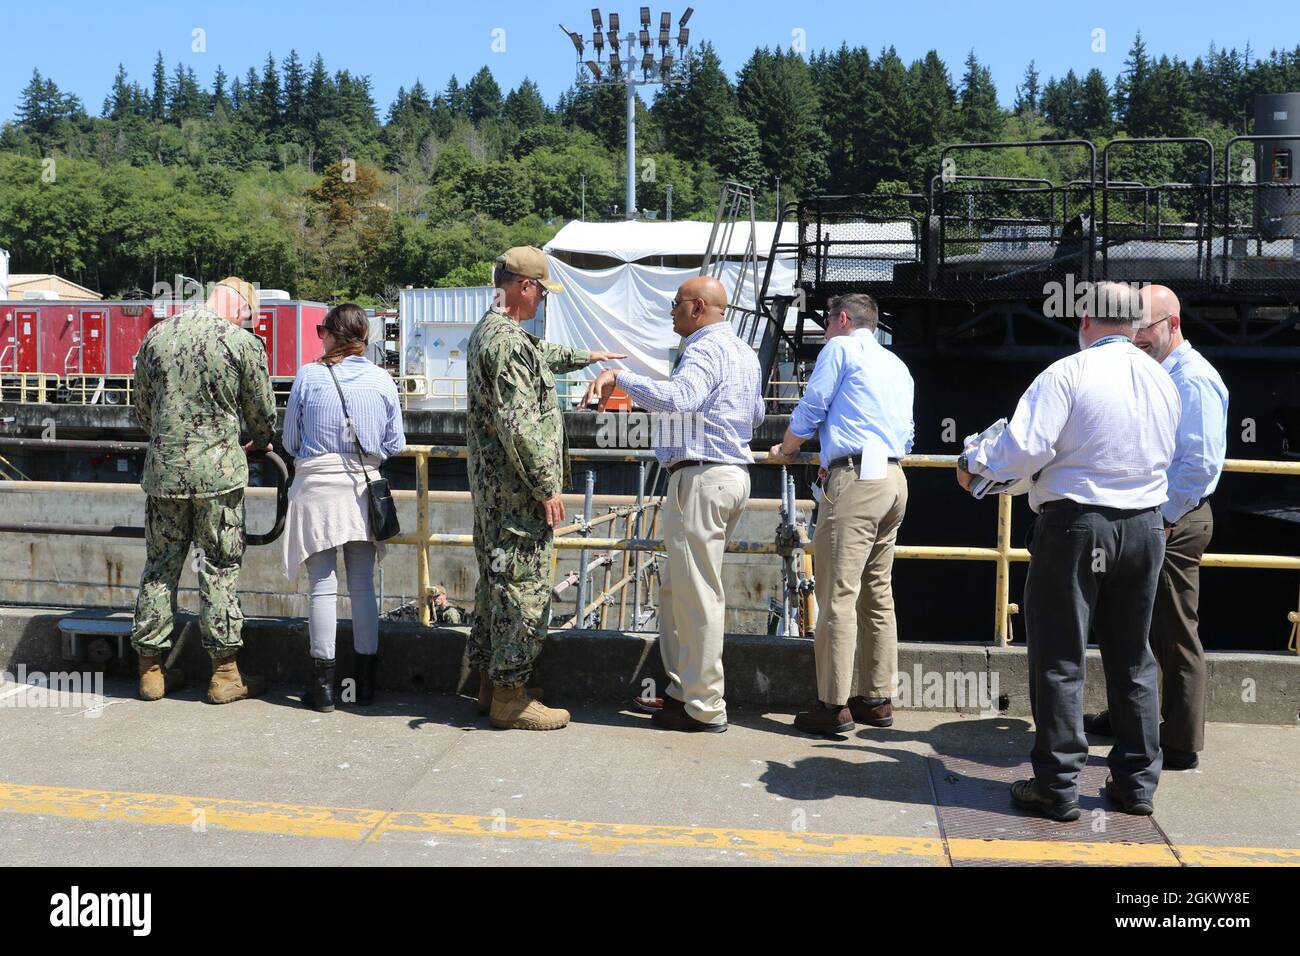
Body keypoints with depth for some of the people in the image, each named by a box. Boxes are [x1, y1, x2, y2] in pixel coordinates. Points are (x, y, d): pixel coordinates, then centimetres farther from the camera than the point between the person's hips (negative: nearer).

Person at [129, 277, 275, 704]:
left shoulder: (156, 336, 7)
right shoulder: (243, 343, -6)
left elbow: (143, 410, 14)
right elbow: (262, 415, 2)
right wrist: (261, 444, 23)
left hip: (163, 471, 4)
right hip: (219, 472, -4)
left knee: (160, 567, 12)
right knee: (220, 569, 3)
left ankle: (151, 668, 19)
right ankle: (225, 673, 9)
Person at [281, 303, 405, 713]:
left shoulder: (309, 376, -5)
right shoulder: (382, 380, 0)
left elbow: (290, 441, 3)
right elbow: (394, 444, 5)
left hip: (317, 486, -2)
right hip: (364, 488, 2)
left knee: (323, 585, 2)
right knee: (363, 585, 9)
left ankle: (323, 686, 6)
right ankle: (365, 682, 15)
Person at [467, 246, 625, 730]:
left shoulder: (486, 332, 15)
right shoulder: (508, 341, -18)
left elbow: (543, 355, 36)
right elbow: (519, 424, -24)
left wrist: (585, 356, 48)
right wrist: (547, 487, -20)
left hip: (490, 485, 11)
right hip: (517, 488, -11)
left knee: (495, 581, 16)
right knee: (523, 585, -4)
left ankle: (490, 685, 25)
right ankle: (510, 697, 3)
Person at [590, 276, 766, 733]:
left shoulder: (706, 350, -14)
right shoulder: (744, 352, 19)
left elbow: (676, 399, -33)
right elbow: (756, 414, 31)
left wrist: (620, 376, -27)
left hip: (701, 477, -10)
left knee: (697, 596, -4)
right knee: (676, 589, 17)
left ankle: (705, 707, 4)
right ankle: (683, 689, 22)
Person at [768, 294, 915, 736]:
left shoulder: (840, 349, 2)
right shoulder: (897, 365, 25)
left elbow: (808, 412, -2)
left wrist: (785, 449, 17)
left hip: (856, 481, -9)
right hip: (894, 479, 9)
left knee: (838, 595, -9)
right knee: (877, 593, 12)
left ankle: (833, 706, -8)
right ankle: (878, 698, 16)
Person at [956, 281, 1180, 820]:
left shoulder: (1068, 373, -12)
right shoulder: (1162, 381, 7)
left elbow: (1024, 448, -20)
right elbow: (1164, 457, 15)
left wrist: (975, 463, -3)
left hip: (1075, 524, -5)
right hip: (1144, 527, 6)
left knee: (1059, 658, 3)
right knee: (1131, 659, 15)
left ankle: (1057, 786, 7)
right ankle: (1136, 783, 22)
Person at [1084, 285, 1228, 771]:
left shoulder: (1193, 380, -16)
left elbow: (1201, 463, -23)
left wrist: (1163, 517, -19)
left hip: (1174, 522, -10)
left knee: (1175, 636, -1)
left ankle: (1181, 745, 10)